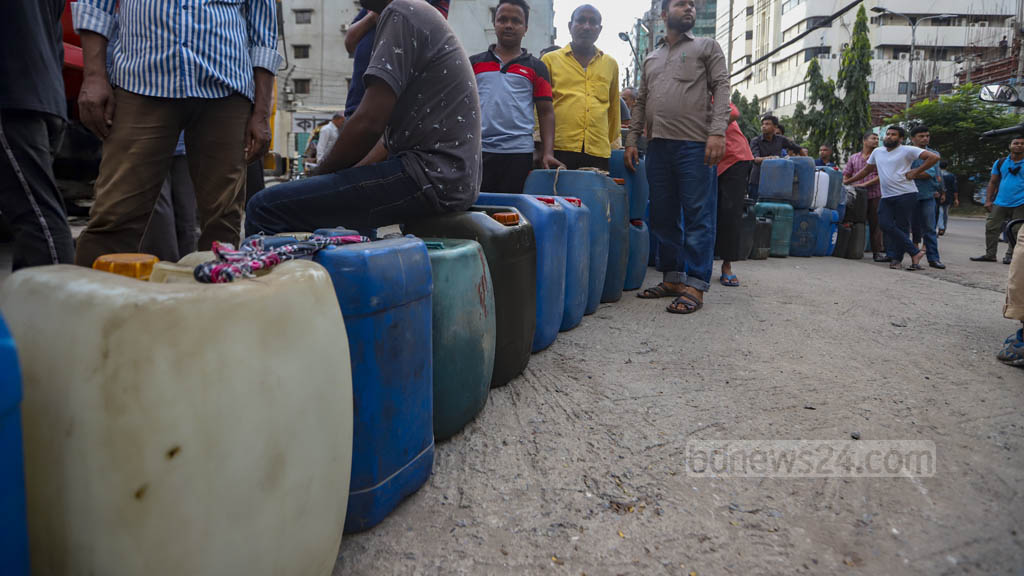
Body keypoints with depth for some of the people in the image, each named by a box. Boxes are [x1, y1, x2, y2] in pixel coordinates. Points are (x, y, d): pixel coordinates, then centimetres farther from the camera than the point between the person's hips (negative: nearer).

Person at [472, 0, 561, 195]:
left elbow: (546, 112, 8)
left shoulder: (536, 68, 11)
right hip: (477, 150, 1)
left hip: (519, 151, -1)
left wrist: (547, 153, -4)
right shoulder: (474, 63, 13)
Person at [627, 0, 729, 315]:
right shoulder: (651, 59, 22)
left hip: (694, 145, -5)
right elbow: (640, 103, 22)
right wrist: (632, 140, 11)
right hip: (658, 146, 5)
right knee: (663, 216, 6)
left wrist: (717, 132, -15)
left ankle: (695, 286, -5)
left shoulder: (707, 47, 10)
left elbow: (721, 88, -1)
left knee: (698, 216, -7)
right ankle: (673, 279, 15)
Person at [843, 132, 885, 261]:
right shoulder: (854, 158, 14)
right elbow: (845, 176, 16)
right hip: (856, 196, 2)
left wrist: (865, 184, -13)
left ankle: (877, 252, 1)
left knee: (876, 224, -2)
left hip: (874, 196, -2)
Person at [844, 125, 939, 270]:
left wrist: (915, 172, -9)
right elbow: (866, 170, 28)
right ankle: (915, 253, -3)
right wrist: (847, 181, 24)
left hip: (906, 195, -5)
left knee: (901, 228, -4)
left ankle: (896, 259, 1)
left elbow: (934, 158, -6)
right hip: (886, 197, 5)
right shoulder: (877, 152, 18)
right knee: (886, 225, -9)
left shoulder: (907, 150, -1)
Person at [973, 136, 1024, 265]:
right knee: (991, 228, 1)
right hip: (1000, 203, 3)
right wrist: (988, 200, 6)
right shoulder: (1000, 162, 9)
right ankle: (990, 254, 11)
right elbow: (993, 182, 13)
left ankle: (1010, 256, 10)